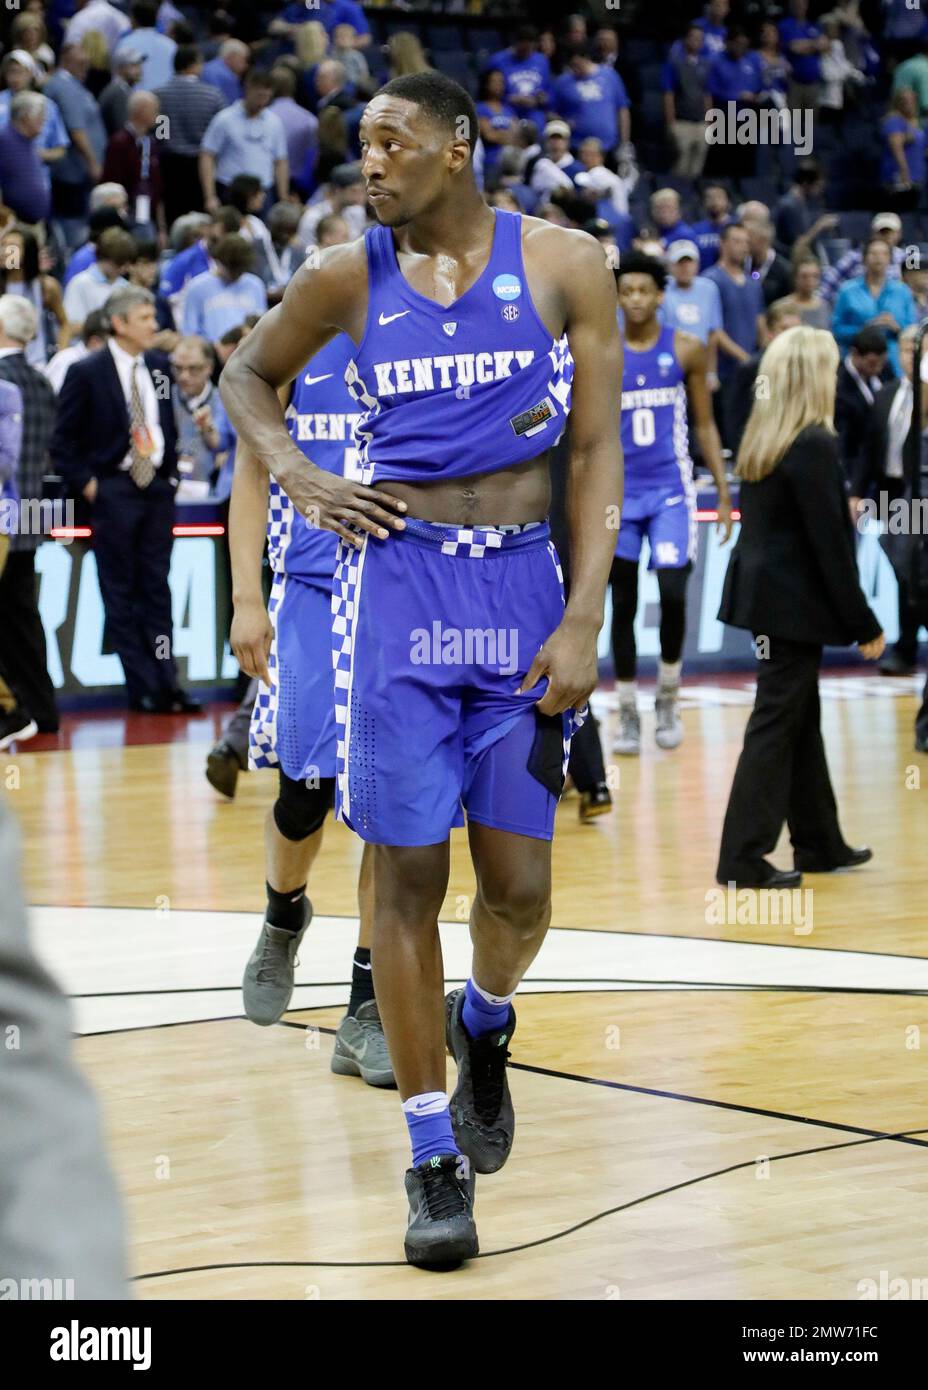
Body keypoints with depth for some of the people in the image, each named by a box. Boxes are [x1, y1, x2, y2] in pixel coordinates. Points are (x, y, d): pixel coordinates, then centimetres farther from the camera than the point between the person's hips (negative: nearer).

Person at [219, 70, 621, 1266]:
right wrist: (295, 475, 1)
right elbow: (247, 374, 20)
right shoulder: (349, 279, 2)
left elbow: (598, 450, -2)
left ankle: (482, 1021, 35)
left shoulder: (560, 265, -1)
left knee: (518, 884, -1)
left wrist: (583, 620, -9)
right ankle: (435, 1156, 8)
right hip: (398, 581, 0)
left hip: (524, 589, 0)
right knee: (407, 873, -2)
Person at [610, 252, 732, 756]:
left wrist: (723, 491, 2)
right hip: (618, 490, 1)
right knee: (622, 604, 4)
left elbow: (705, 425, 7)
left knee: (673, 592, -13)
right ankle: (627, 714, 14)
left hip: (671, 489, -1)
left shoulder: (687, 350, 0)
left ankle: (668, 700, 8)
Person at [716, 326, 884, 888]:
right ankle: (744, 858, -1)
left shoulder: (761, 443, 8)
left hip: (767, 595, 9)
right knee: (776, 725, -4)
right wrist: (865, 625, -12)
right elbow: (830, 546, -17)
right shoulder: (816, 447, -18)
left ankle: (819, 842, 27)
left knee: (801, 719, 17)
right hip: (797, 604, -9)